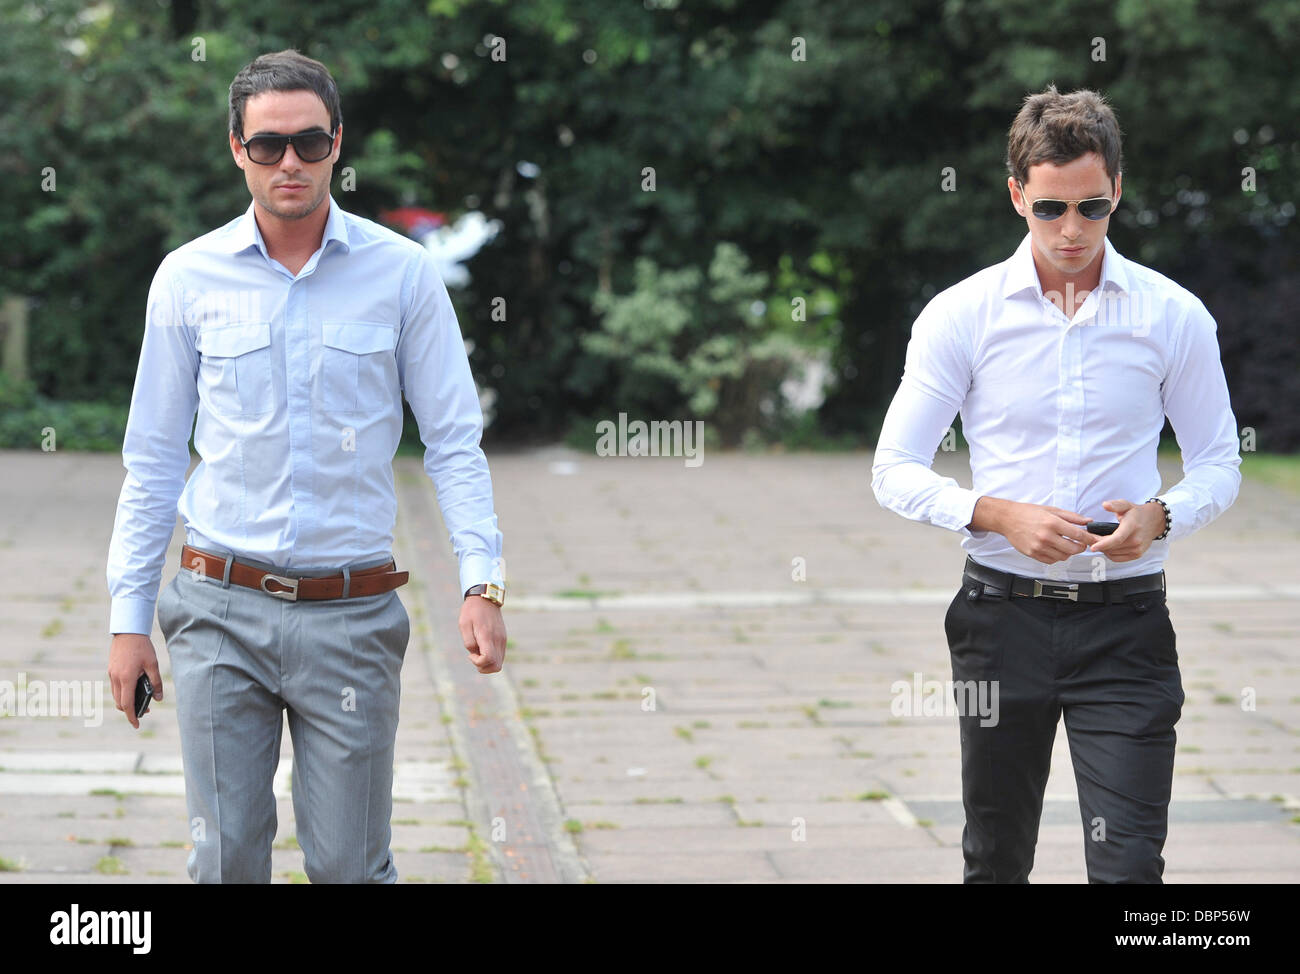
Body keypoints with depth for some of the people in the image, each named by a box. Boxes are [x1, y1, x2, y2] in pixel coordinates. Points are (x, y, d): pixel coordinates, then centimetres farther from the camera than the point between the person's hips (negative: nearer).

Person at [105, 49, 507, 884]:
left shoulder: (403, 273, -1)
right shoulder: (189, 277, 3)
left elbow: (453, 441, 1)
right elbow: (153, 460, 8)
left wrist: (482, 582, -11)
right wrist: (129, 616, 6)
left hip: (352, 616, -1)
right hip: (222, 610, 1)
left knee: (350, 866, 2)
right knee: (227, 858, 3)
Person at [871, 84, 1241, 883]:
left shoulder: (1175, 316, 2)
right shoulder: (961, 315, 0)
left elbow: (1221, 464, 8)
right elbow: (895, 471, 1)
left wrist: (1162, 515, -14)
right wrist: (999, 514, -16)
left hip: (1125, 616, -1)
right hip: (1003, 611, 1)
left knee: (1129, 864, -9)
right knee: (996, 862, 13)